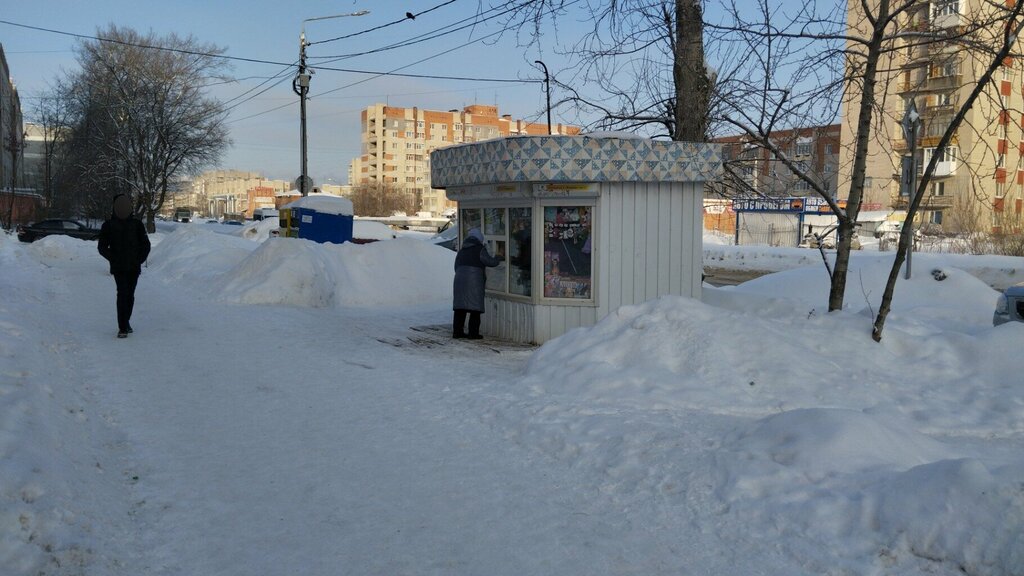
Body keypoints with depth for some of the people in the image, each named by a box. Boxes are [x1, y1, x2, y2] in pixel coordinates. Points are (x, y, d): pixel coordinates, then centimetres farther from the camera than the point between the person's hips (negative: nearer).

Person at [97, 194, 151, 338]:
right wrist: (113, 259, -7)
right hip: (119, 268, -3)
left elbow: (145, 245, 11)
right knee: (122, 293, -14)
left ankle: (126, 323, 27)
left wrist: (139, 260, 0)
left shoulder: (137, 224, 6)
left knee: (130, 295, 10)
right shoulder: (108, 225, 1)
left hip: (134, 267, 3)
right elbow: (102, 247, 3)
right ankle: (123, 327, -15)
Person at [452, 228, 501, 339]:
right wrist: (499, 259, 13)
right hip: (474, 281, -6)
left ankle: (457, 331, 11)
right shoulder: (480, 249, -2)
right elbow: (490, 261, -5)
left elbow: (456, 266, 20)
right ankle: (473, 333, -3)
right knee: (475, 308, -1)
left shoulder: (462, 250, 18)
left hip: (459, 280, 6)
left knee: (460, 307, 9)